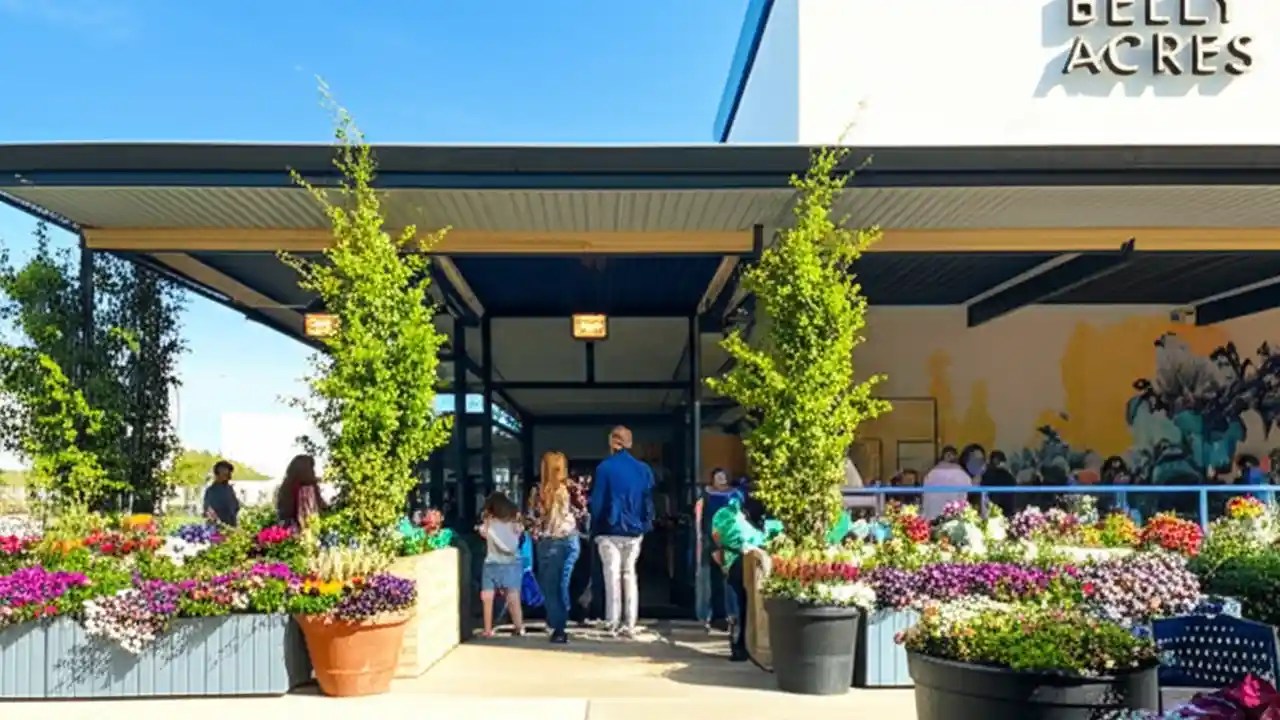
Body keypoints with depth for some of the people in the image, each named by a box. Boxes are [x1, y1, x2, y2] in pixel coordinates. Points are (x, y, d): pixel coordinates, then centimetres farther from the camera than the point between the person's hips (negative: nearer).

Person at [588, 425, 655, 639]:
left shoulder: (604, 467, -8)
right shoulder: (644, 469, 4)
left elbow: (597, 501, -7)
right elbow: (649, 501, 6)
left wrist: (595, 528, 1)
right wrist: (646, 526, 11)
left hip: (610, 530, -3)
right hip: (634, 531, 3)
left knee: (612, 576, 2)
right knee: (630, 575, 10)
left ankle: (613, 624, 0)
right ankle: (629, 625, 8)